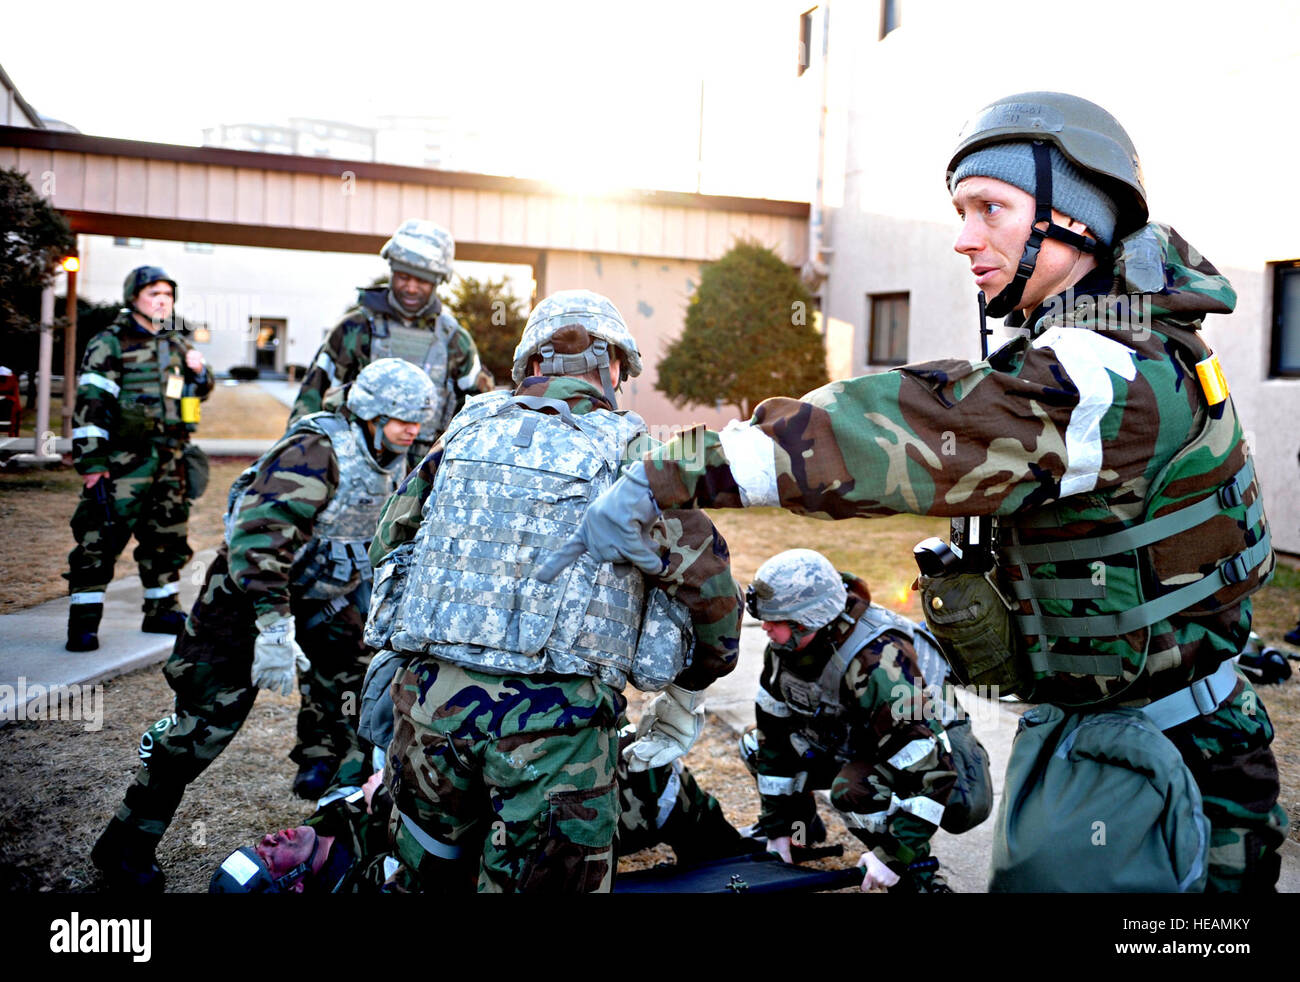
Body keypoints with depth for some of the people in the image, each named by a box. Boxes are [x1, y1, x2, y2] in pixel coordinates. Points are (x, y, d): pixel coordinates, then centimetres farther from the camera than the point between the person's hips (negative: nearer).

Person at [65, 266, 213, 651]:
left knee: (168, 538, 13)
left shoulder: (177, 342, 15)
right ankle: (83, 623, 0)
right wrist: (91, 462, -15)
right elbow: (90, 405, -9)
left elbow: (198, 392, 27)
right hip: (124, 460, -6)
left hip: (170, 460, 6)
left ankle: (162, 612, 26)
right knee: (101, 539, -7)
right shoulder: (110, 343, -4)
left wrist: (199, 373, 3)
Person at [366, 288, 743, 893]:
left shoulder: (468, 429, 11)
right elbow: (711, 589, -1)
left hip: (431, 695, 4)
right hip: (556, 718, -4)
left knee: (429, 872, 22)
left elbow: (387, 547, 18)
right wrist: (683, 704, 13)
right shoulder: (631, 454, 1)